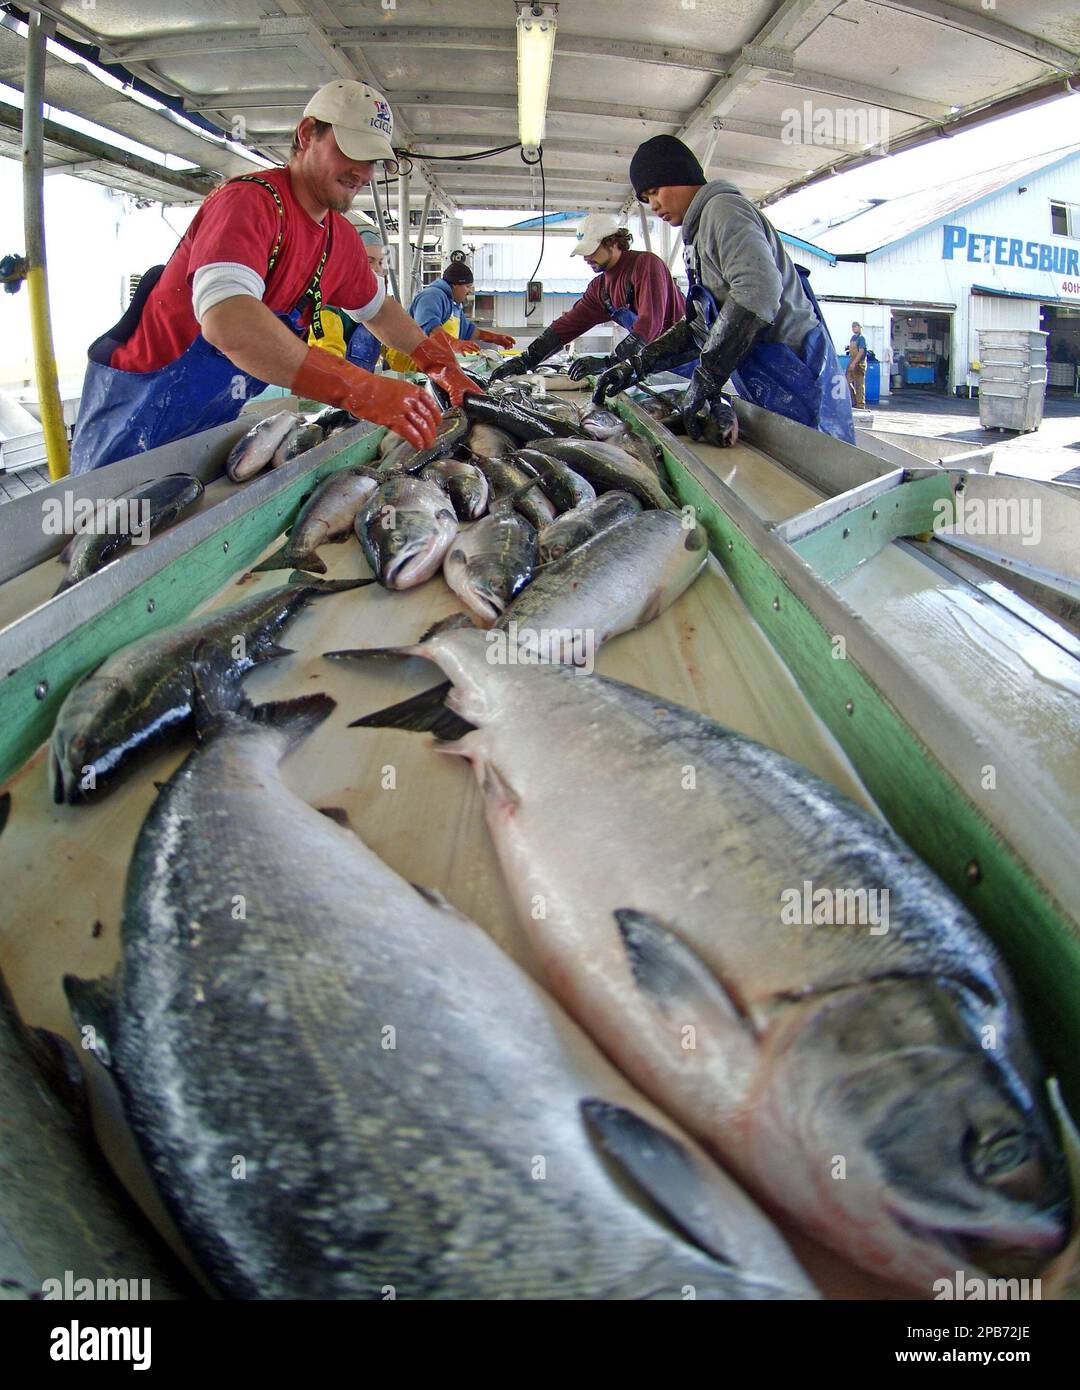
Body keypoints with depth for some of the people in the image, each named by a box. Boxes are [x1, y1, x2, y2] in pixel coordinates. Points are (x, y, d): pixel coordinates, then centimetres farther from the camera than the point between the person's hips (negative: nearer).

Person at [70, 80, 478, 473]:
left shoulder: (341, 239, 4)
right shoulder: (250, 200, -23)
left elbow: (378, 309, 25)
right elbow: (226, 319, -41)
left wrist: (438, 362, 12)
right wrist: (358, 389, -48)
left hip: (214, 421, 8)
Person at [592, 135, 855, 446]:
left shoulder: (723, 208, -8)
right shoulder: (700, 232, 25)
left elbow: (758, 291, -26)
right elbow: (699, 326, 24)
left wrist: (705, 378, -23)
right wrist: (637, 366, 12)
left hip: (795, 373, -10)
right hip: (765, 386, 10)